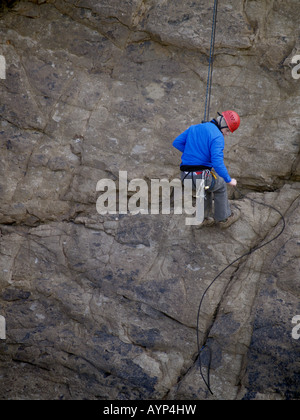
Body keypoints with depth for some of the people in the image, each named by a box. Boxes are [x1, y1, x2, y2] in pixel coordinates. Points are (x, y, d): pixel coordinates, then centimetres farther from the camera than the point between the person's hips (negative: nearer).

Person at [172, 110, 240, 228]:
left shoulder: (194, 128, 12)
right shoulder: (217, 137, -11)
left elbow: (177, 143, 16)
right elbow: (217, 163, -19)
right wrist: (229, 180, -4)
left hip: (186, 177, 6)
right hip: (201, 176, -6)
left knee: (207, 186, 38)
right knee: (220, 186, 27)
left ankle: (204, 218, 41)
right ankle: (223, 218, 37)